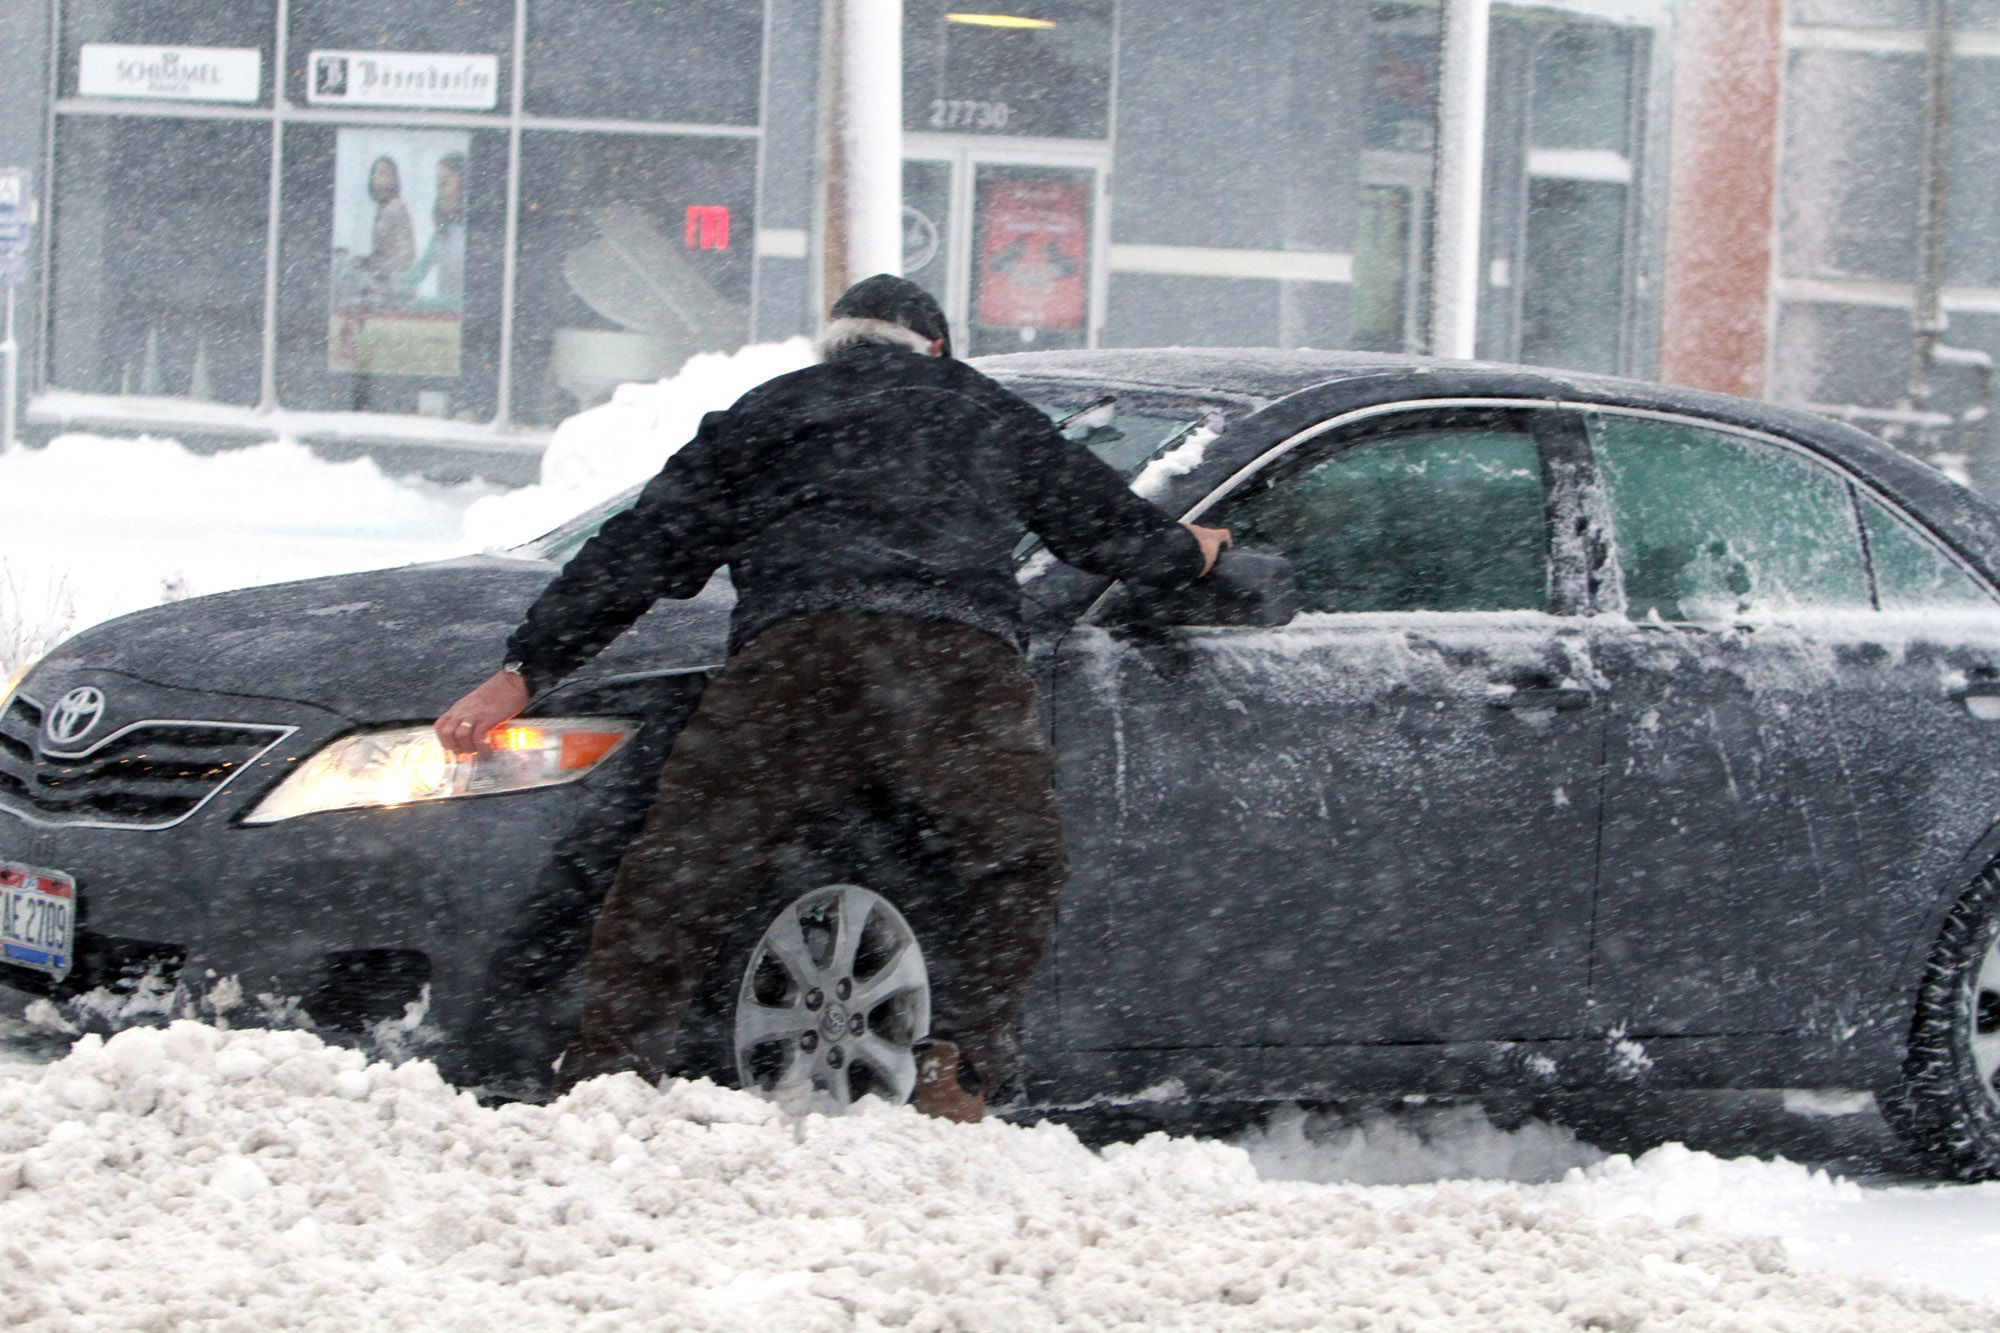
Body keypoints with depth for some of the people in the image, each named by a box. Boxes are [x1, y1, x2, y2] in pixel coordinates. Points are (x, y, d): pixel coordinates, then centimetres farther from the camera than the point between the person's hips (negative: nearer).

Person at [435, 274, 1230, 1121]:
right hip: (965, 665, 1)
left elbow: (648, 547, 23)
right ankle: (957, 1068, 14)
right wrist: (1190, 551, 65)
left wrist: (525, 672, 24)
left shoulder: (768, 415, 28)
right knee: (1015, 864, 22)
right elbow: (1112, 527, 42)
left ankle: (601, 1083, -12)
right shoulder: (990, 416, 32)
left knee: (674, 882, 0)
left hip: (797, 653, -1)